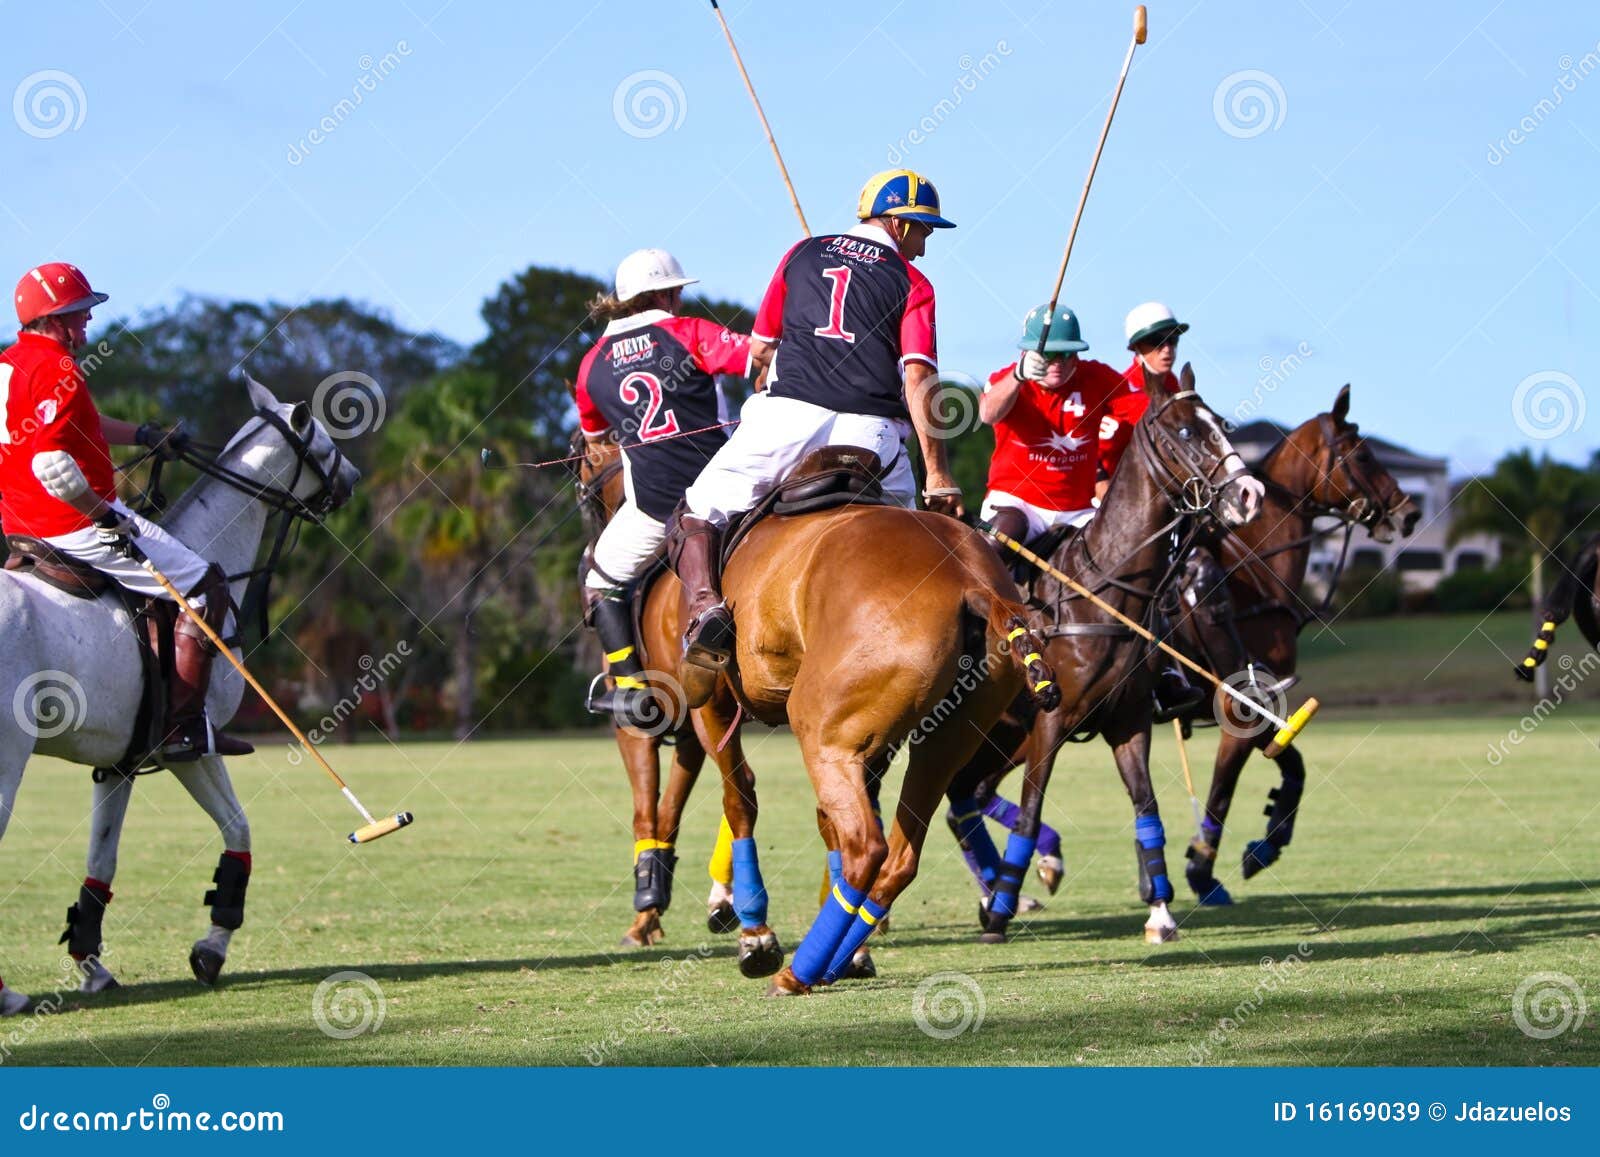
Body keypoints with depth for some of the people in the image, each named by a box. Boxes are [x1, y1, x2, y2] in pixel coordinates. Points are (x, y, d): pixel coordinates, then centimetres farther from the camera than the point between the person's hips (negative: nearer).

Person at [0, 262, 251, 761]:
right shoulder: (57, 370, -19)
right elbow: (51, 462, -30)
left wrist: (146, 436, 28)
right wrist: (106, 515, -21)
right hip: (77, 526, -11)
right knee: (206, 584, -4)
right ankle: (184, 727, -10)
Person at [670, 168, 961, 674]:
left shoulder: (804, 254, 18)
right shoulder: (912, 284, 11)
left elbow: (759, 350, 21)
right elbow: (919, 377, -3)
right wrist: (938, 474, -5)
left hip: (789, 417, 0)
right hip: (870, 432, 0)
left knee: (696, 516, 10)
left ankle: (705, 605, -17)